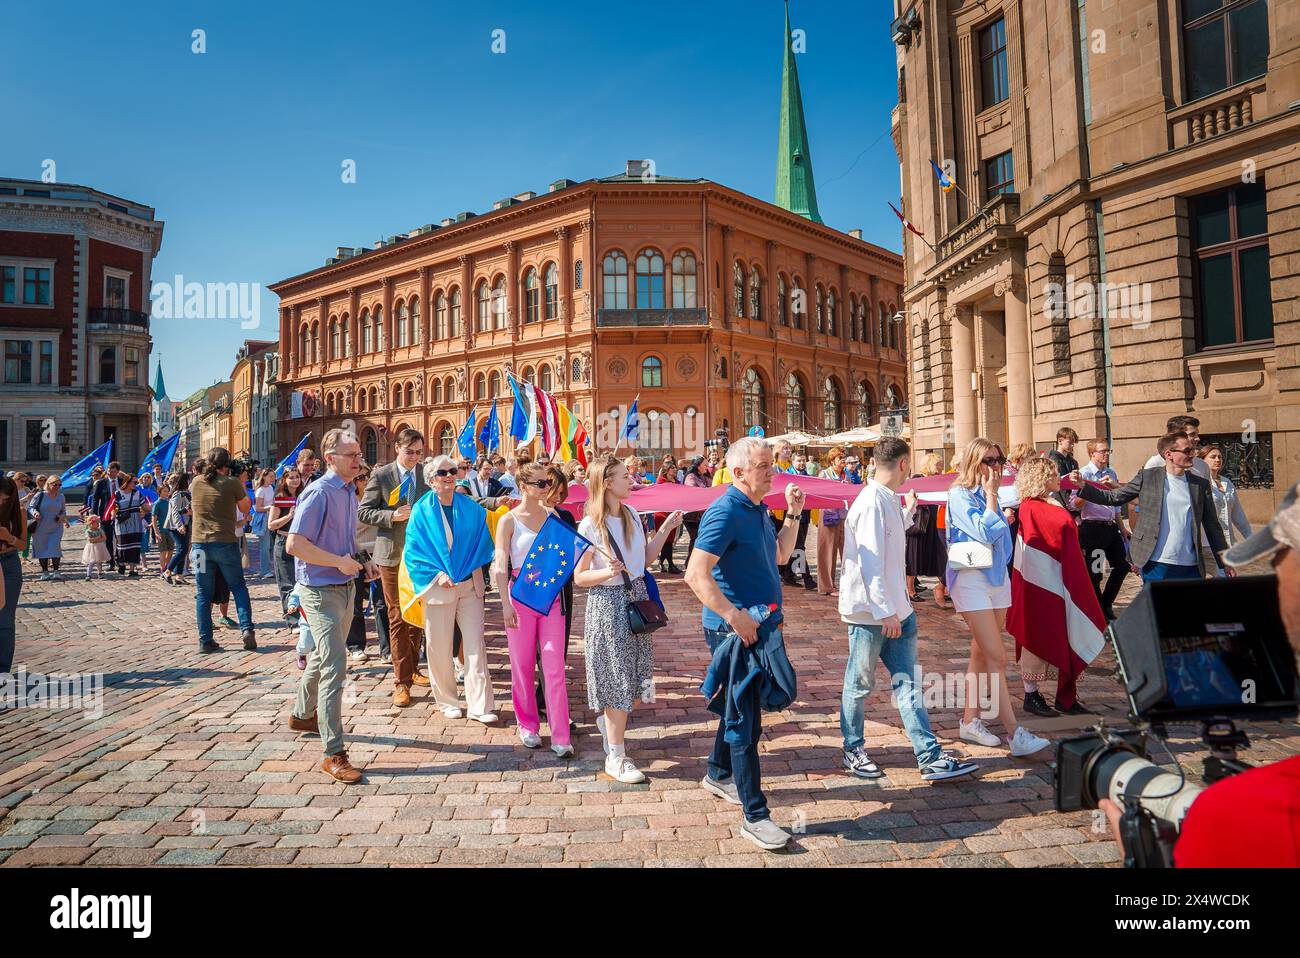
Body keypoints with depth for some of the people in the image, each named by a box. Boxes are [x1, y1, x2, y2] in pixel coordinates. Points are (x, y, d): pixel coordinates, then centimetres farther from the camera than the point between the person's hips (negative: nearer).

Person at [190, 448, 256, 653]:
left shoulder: (195, 483, 5)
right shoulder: (232, 483, -6)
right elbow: (245, 509, 5)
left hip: (200, 543, 3)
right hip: (226, 542, -3)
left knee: (203, 593, 7)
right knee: (238, 587, 11)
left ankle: (205, 640, 6)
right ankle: (246, 628, -2)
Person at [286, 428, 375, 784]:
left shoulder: (350, 494, 10)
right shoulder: (318, 493, -18)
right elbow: (294, 544, -24)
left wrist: (363, 561, 3)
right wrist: (342, 562, -22)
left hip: (345, 587, 9)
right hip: (321, 590, -9)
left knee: (323, 657, 24)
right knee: (334, 666, -12)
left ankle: (302, 714, 47)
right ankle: (333, 754, -8)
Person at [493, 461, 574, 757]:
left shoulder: (553, 515, 7)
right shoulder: (509, 520, -4)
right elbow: (501, 565, -8)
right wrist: (506, 604, -14)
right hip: (521, 596, -2)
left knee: (555, 666, -2)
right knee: (523, 665, 8)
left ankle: (560, 736, 2)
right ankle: (528, 725, 25)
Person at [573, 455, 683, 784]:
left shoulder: (631, 515, 6)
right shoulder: (590, 525, -14)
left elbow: (645, 558, 10)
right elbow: (579, 577, -12)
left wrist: (665, 529, 4)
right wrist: (608, 572, -28)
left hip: (636, 599, 7)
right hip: (607, 603, -6)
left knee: (629, 677, 12)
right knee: (618, 680, -2)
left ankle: (605, 719, 39)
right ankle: (616, 759, 9)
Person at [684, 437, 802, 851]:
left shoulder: (758, 510, 10)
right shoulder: (725, 512, -19)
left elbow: (780, 555, 21)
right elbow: (696, 574, -26)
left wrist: (793, 514, 9)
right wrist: (735, 616, -31)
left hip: (757, 625, 9)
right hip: (733, 629, -9)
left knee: (741, 706, 22)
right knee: (746, 720, -5)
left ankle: (719, 775, 42)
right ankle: (755, 815, 3)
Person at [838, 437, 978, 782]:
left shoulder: (889, 500, 10)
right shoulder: (871, 502, -19)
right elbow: (870, 563, -24)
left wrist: (908, 512, 30)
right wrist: (884, 612, -25)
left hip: (895, 610, 9)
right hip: (870, 612, -9)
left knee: (907, 683, 8)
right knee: (859, 683, 8)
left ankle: (930, 757, 11)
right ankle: (853, 750, 24)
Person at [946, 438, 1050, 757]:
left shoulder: (987, 495, 13)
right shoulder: (960, 495, -10)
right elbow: (985, 532, -19)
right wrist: (991, 495, -13)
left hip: (996, 577, 8)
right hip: (971, 579, -8)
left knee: (981, 654, 11)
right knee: (996, 658, -12)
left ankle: (970, 721, 20)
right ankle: (1015, 734, -12)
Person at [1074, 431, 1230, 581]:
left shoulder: (1201, 484, 8)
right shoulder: (1147, 477, 1)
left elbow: (1212, 526, 12)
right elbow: (1114, 498, 1)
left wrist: (1225, 560, 8)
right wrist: (1081, 485, -11)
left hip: (1191, 567, 3)